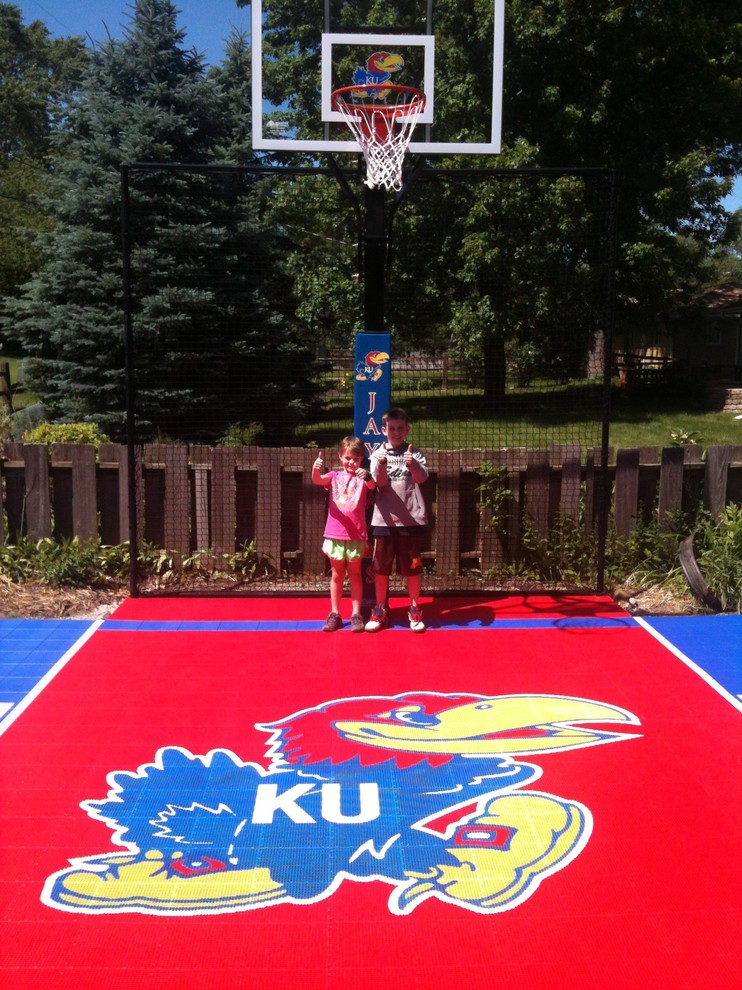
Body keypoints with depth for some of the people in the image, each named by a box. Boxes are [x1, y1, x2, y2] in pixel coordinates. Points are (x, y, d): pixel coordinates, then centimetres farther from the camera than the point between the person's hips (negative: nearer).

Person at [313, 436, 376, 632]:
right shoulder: (334, 476, 4)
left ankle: (356, 615, 13)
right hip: (335, 534, 1)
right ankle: (334, 614, 17)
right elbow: (318, 480, -15)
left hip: (356, 535, -1)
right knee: (336, 575, 10)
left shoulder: (362, 478, 0)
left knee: (354, 574, 8)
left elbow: (372, 486, -22)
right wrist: (316, 469, -38)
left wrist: (367, 477, -45)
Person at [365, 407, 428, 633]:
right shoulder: (378, 454, 4)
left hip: (411, 519, 0)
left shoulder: (415, 453, 2)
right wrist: (382, 465, -28)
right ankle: (380, 611, 18)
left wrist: (412, 465, -37)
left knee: (412, 566, 5)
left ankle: (414, 610, 20)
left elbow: (422, 478, -15)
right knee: (381, 566, 5)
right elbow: (380, 484, -8)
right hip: (384, 519, 1)